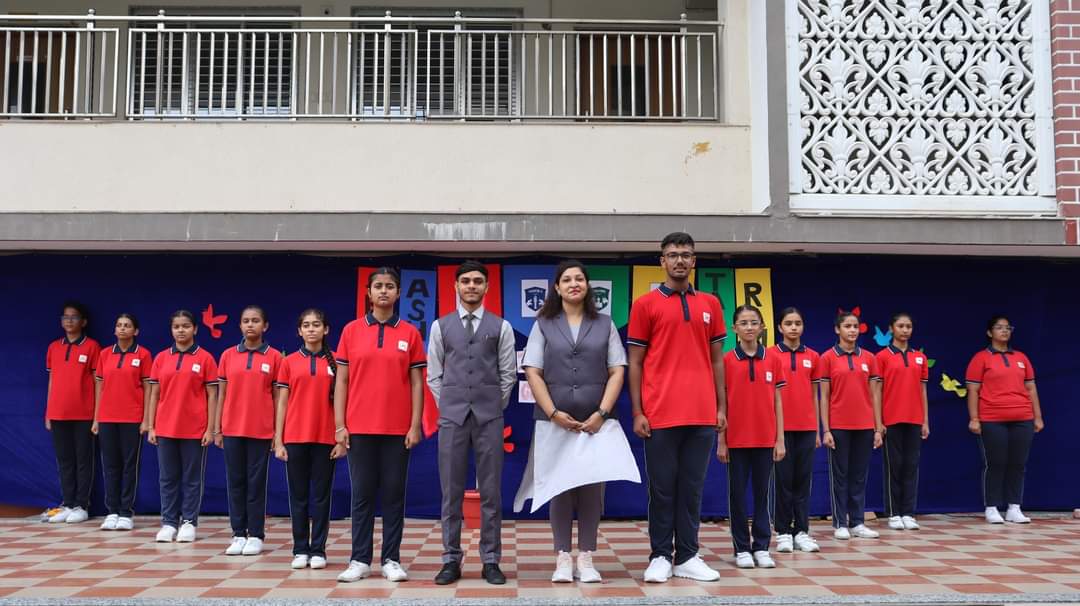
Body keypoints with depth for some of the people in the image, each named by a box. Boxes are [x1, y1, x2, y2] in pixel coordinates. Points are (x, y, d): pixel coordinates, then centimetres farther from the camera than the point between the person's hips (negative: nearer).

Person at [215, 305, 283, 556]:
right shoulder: (228, 355, 6)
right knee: (236, 481, 7)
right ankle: (238, 535, 15)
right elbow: (222, 394, 9)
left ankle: (255, 535, 11)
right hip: (232, 429, 2)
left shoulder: (274, 357, -1)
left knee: (256, 482, 3)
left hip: (261, 430, -2)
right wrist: (217, 429, 5)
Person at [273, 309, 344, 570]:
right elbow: (282, 403, 6)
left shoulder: (335, 362, 3)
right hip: (295, 438, 1)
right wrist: (278, 440, 0)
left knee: (321, 495, 4)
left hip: (325, 439, -1)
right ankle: (300, 550, 15)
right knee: (298, 495, 6)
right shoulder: (289, 362, 5)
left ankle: (318, 550, 12)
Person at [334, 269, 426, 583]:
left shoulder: (410, 333, 3)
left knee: (394, 494, 5)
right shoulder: (351, 330, 5)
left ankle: (391, 560, 12)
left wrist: (415, 426, -3)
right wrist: (340, 425, -1)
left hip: (398, 429, 0)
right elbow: (341, 381, 5)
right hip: (359, 427, 0)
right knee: (362, 494, 5)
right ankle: (359, 560, 12)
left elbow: (417, 383, 3)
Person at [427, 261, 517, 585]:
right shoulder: (441, 326, 8)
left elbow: (508, 374, 6)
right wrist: (448, 407, 5)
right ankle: (451, 560, 11)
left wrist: (494, 407, 4)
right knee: (451, 492, 4)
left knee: (491, 492, 3)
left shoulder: (501, 327, 5)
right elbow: (434, 375, 10)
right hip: (451, 417, 1)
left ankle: (490, 561, 10)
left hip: (489, 417, -1)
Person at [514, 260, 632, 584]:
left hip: (596, 421, 1)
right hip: (555, 421, 0)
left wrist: (601, 413, -8)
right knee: (560, 488, 1)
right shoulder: (543, 325, 7)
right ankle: (563, 559, 7)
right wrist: (554, 413, -9)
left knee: (592, 488, 2)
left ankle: (586, 559, 9)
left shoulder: (605, 324, 9)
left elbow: (617, 372, 4)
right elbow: (533, 373, 1)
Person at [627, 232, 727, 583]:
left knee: (692, 488, 9)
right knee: (662, 488, 4)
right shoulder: (646, 304, 2)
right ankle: (660, 557, 13)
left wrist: (721, 406, 8)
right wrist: (637, 413, -5)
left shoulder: (710, 304, 12)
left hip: (701, 415, 3)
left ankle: (688, 557, 17)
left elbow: (716, 359, 14)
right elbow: (635, 363, 1)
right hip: (660, 415, -3)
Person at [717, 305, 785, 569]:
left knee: (762, 493, 8)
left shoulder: (773, 359, 3)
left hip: (765, 438, 1)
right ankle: (742, 548, 13)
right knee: (738, 494, 5)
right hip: (736, 439, -1)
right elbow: (722, 402, 0)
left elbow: (777, 401, 6)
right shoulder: (726, 360, -2)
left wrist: (780, 439, 2)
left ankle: (762, 547, 15)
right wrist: (721, 441, -3)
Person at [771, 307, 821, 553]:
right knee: (783, 479, 2)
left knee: (803, 478, 6)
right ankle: (783, 532, 9)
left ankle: (801, 531, 12)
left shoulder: (812, 357, 8)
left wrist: (818, 430, 9)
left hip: (806, 427, 3)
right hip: (781, 427, -3)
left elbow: (814, 395, 11)